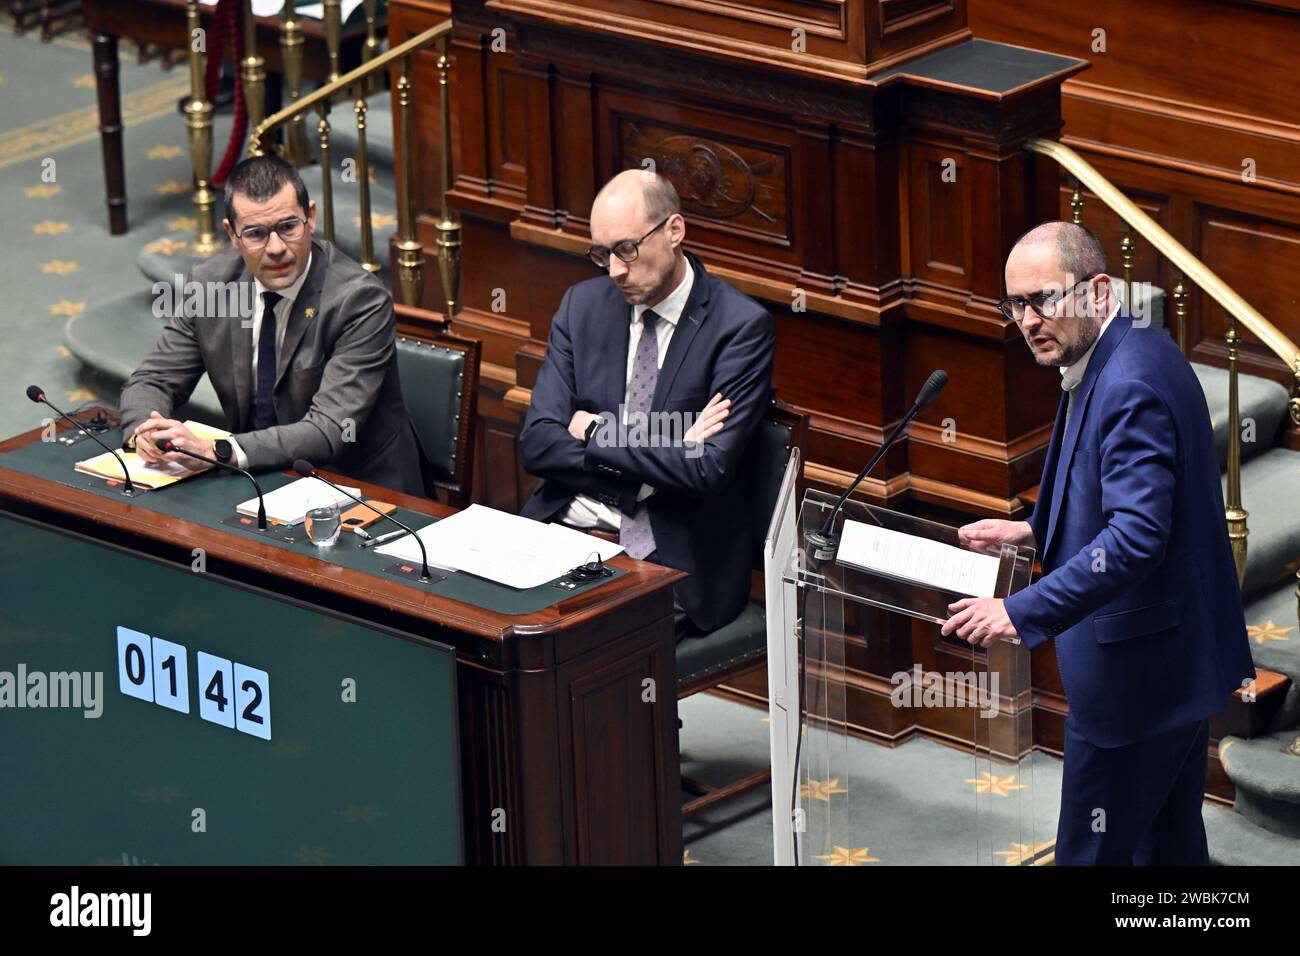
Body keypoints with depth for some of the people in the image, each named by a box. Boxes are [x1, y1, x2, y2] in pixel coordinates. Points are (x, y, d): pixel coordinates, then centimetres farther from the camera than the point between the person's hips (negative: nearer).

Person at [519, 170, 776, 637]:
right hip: (568, 526, 4)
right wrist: (664, 453, -10)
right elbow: (537, 444, 1)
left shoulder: (742, 327, -7)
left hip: (674, 555, -4)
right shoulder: (582, 305, 8)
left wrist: (597, 433, -8)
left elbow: (708, 471, -16)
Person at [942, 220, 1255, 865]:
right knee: (1171, 841, 20)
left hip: (1134, 667, -11)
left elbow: (1135, 537, -32)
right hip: (1182, 652, 11)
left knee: (1093, 851, -3)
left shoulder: (1129, 386, -25)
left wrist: (1023, 613, -32)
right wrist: (1035, 530, 16)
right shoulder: (1136, 350, 8)